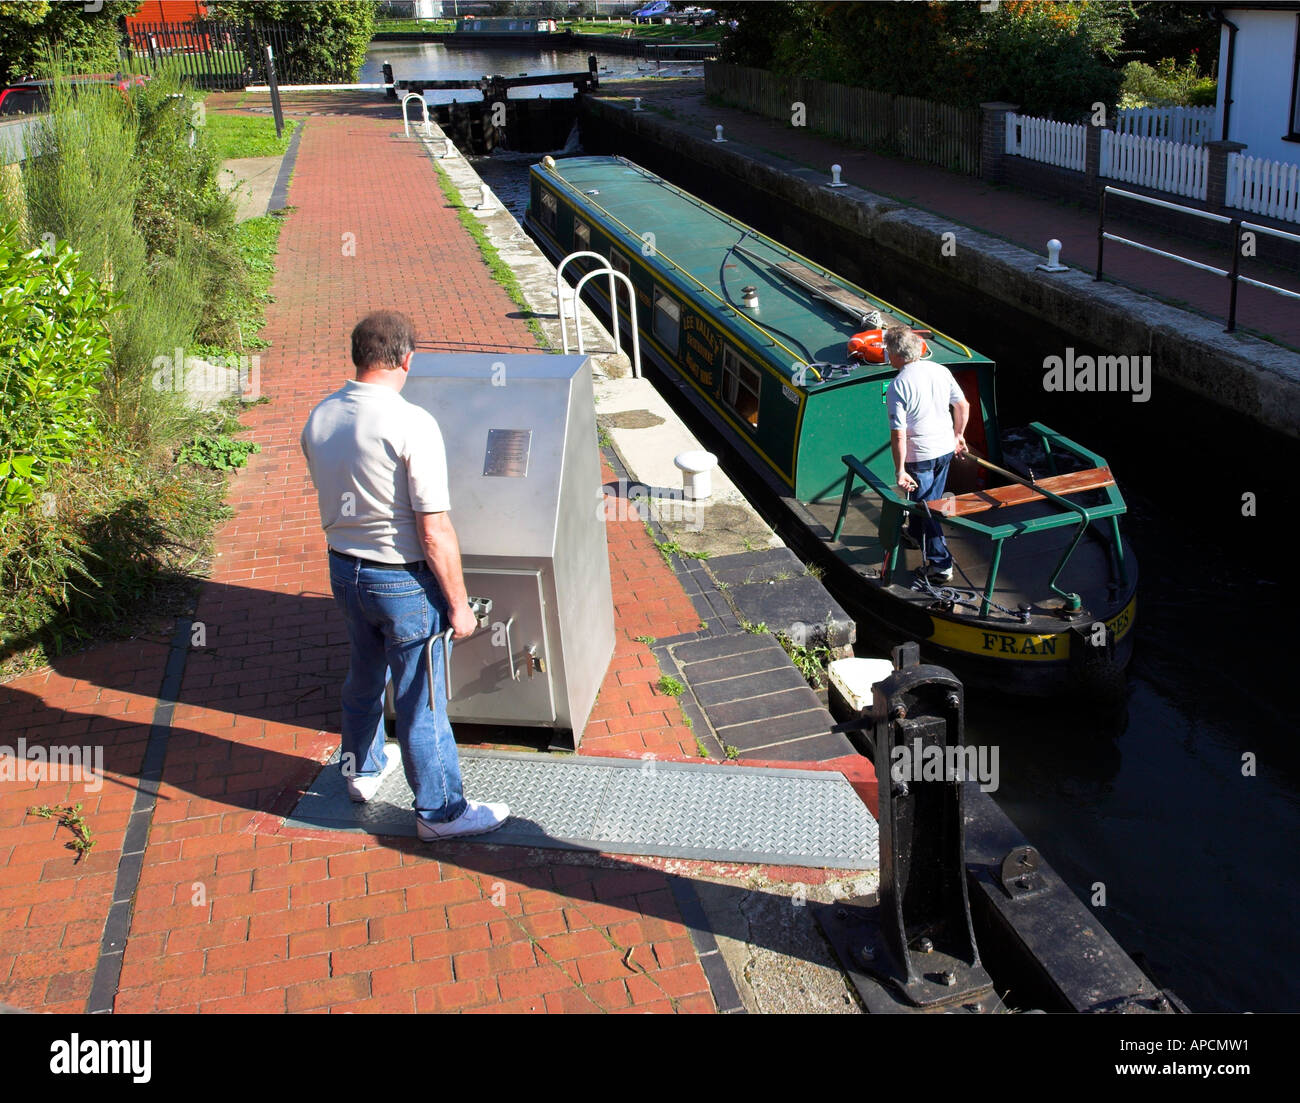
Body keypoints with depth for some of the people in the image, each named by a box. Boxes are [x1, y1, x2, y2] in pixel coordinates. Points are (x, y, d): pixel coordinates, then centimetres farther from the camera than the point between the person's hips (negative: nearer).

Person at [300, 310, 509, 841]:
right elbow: (434, 530, -23)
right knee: (421, 702, 7)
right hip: (403, 580, -7)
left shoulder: (319, 419, -2)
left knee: (363, 678, 27)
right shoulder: (412, 424, -24)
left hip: (343, 569, 7)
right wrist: (458, 604, -14)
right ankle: (440, 811, 21)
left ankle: (362, 770, 48)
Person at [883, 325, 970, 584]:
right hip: (945, 448, 7)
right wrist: (958, 436, 21)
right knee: (930, 499, 27)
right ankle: (916, 534, 50)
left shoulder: (898, 386, -22)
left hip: (919, 455, -7)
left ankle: (941, 564, 6)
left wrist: (899, 470, -17)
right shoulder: (940, 370, -2)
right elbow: (963, 405, 7)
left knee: (924, 507, 6)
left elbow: (898, 434, -23)